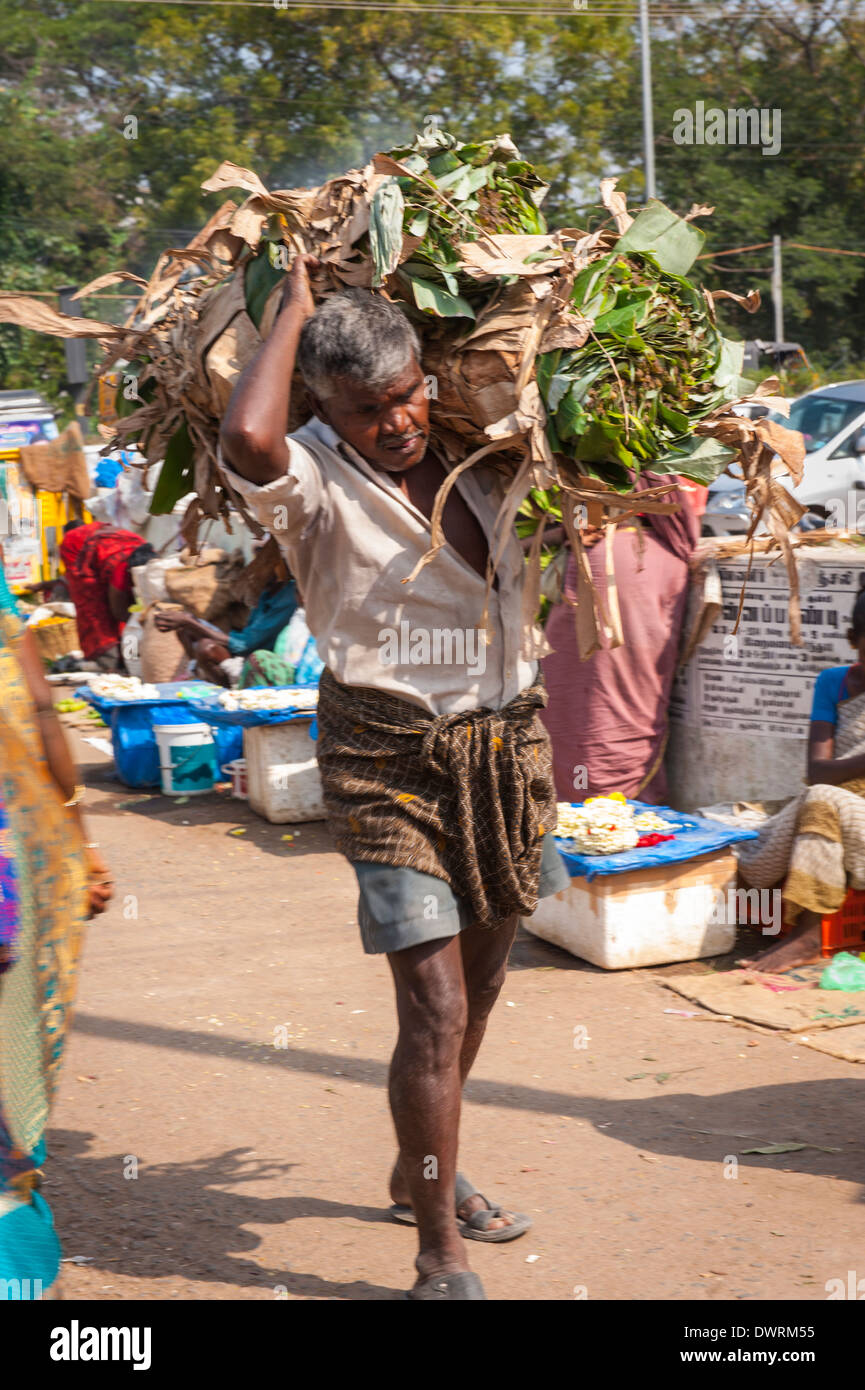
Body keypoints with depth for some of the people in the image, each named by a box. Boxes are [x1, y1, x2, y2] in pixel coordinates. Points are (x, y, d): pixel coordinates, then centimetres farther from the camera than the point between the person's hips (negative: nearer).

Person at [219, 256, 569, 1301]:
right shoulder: (315, 484, -15)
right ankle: (440, 1261, -2)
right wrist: (293, 311, -25)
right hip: (388, 759, -6)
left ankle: (419, 1173, 41)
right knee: (434, 1009, -10)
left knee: (478, 983, 19)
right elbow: (246, 439, -40)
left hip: (506, 744, 7)